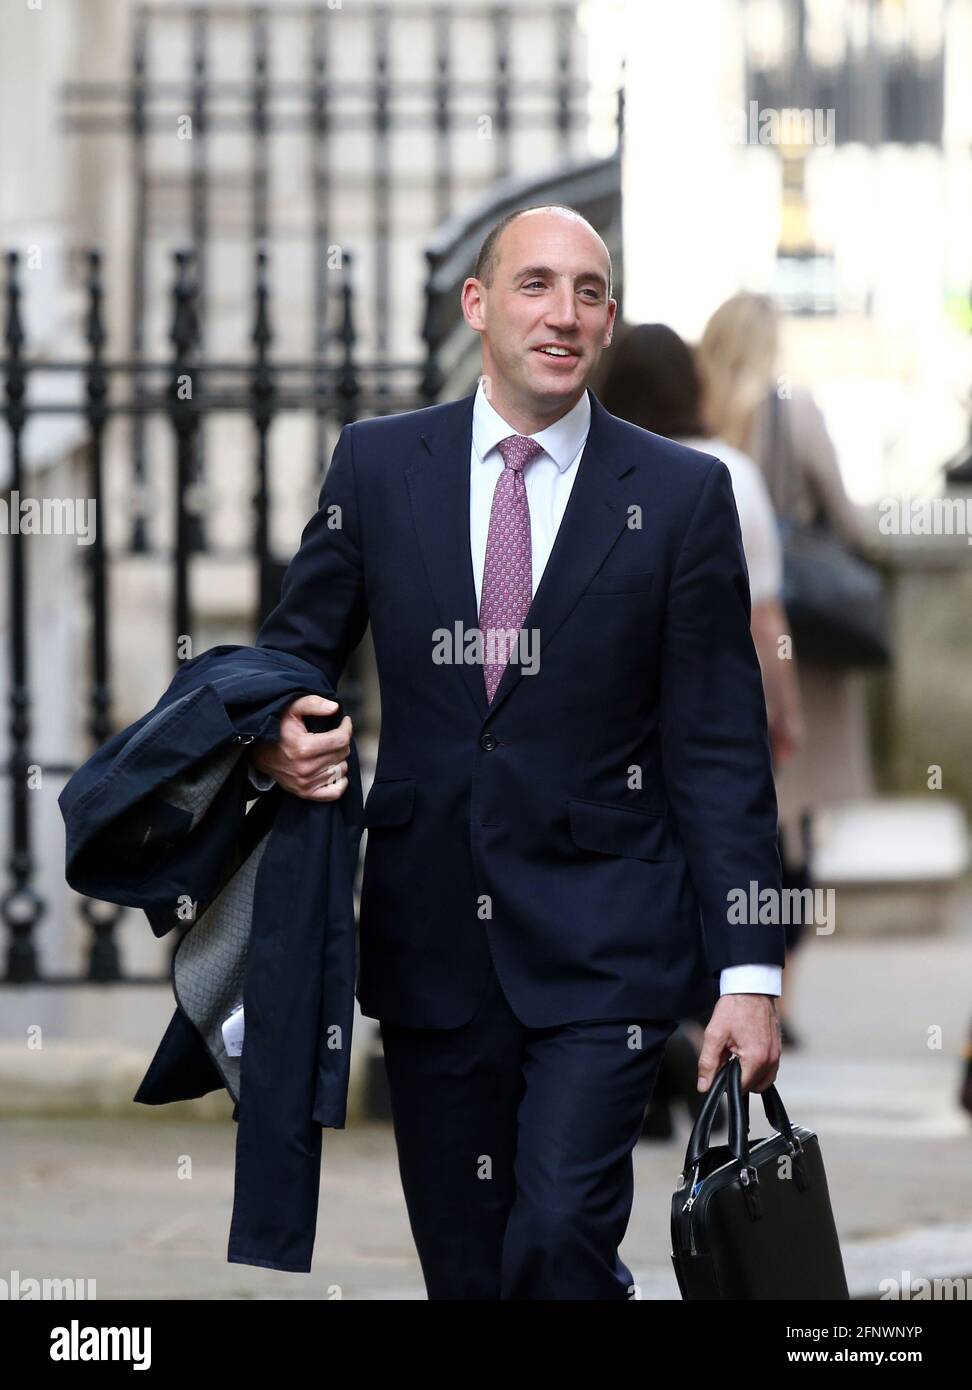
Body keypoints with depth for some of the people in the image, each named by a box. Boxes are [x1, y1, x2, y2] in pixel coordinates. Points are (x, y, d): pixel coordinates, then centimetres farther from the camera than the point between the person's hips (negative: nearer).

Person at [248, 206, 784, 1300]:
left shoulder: (682, 493, 1)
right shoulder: (378, 463, 6)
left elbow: (722, 750, 0)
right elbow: (295, 647, 13)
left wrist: (750, 972, -6)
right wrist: (277, 739, -13)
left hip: (602, 951, -3)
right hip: (431, 941, 3)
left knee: (559, 1237, -18)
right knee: (463, 1268, 9)